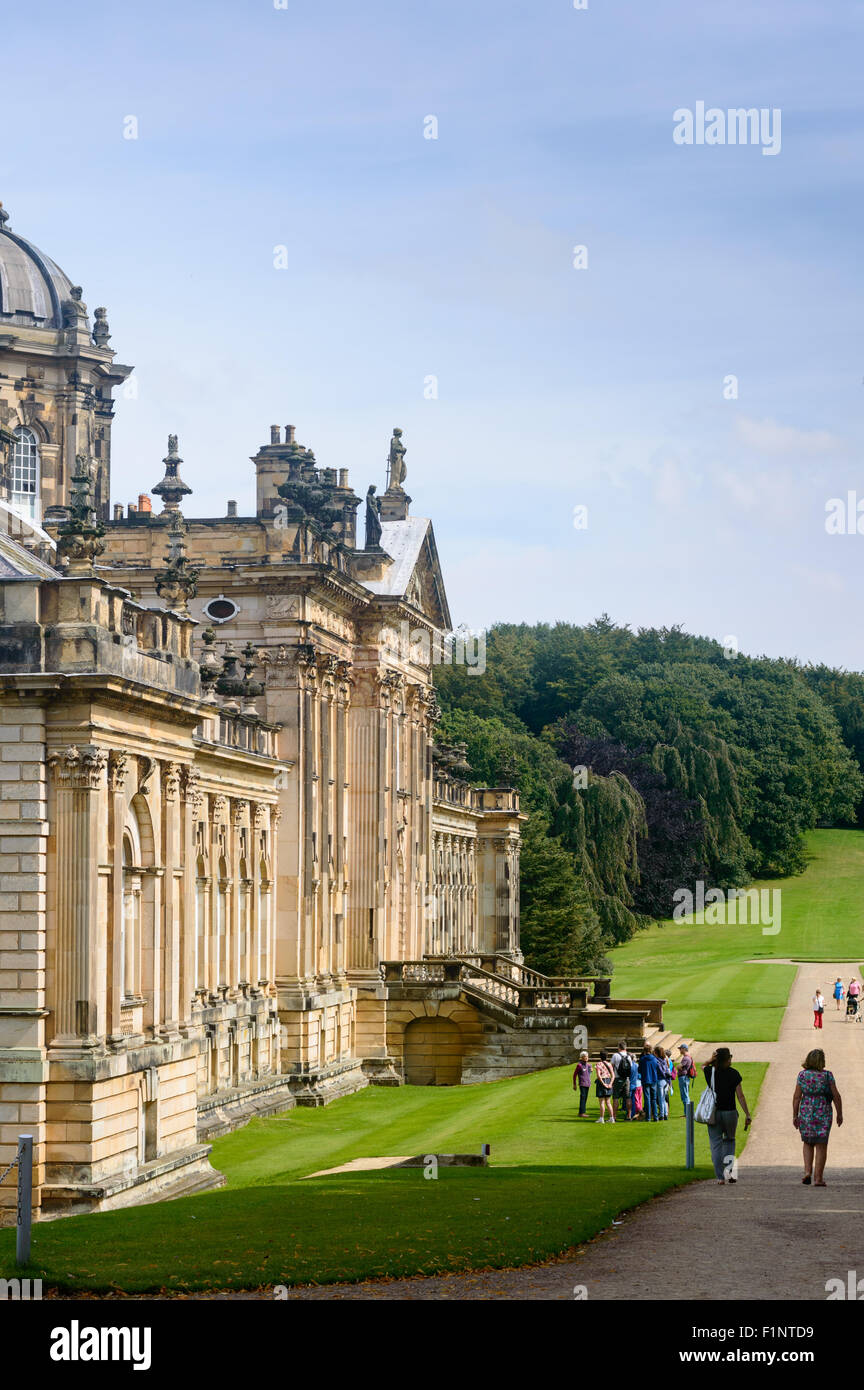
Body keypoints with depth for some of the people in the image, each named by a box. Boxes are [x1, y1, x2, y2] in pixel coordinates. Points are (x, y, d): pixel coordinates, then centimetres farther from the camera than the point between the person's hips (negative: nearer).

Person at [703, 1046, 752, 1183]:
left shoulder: (710, 1072, -1)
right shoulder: (733, 1074, -6)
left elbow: (703, 1066, 23)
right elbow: (740, 1096, -7)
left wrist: (713, 1060, 1)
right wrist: (747, 1114, -3)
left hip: (714, 1114, 1)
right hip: (730, 1112, -1)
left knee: (716, 1145, 5)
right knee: (729, 1140, 21)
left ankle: (720, 1177, 2)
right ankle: (728, 1169, 5)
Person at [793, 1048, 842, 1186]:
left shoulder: (802, 1075, -1)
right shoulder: (827, 1075, -5)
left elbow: (797, 1097, -2)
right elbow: (836, 1096, -4)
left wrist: (795, 1115, 3)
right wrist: (839, 1114, 6)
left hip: (806, 1112, 2)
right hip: (823, 1113, -2)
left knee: (808, 1143, 19)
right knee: (821, 1146, 4)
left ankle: (807, 1171, 3)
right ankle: (818, 1178, 1)